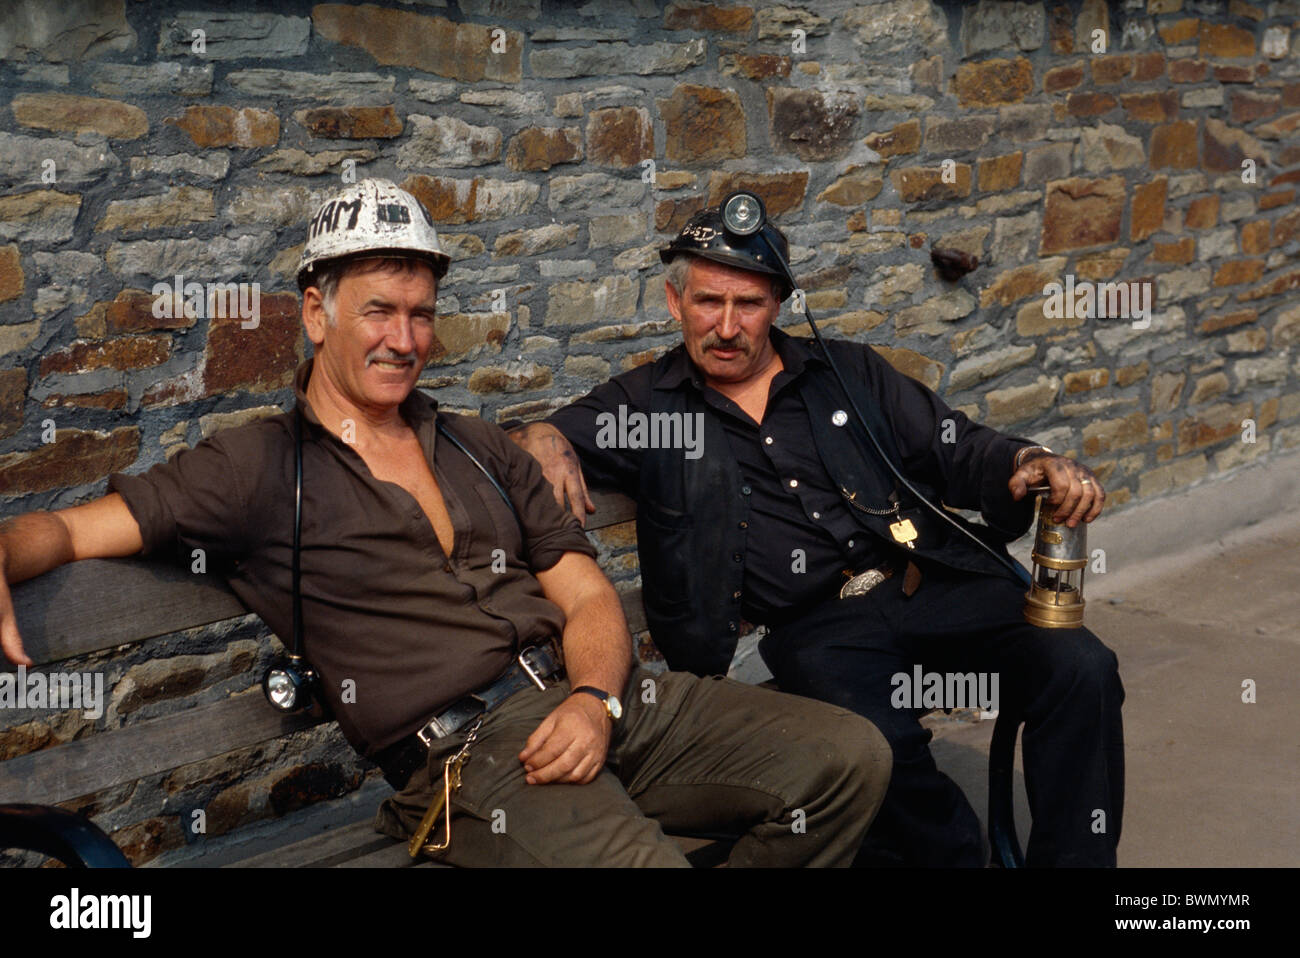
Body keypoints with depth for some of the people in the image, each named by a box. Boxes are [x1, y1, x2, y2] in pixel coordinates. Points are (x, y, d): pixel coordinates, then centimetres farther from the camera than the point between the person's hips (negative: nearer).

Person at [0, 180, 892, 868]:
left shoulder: (481, 448, 22)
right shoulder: (258, 467, 7)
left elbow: (586, 596, 17)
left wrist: (595, 697, -4)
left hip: (589, 699, 6)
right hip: (466, 754, -6)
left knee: (850, 755, -9)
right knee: (642, 861, -34)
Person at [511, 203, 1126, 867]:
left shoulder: (848, 372, 19)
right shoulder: (647, 406, 13)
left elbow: (959, 451, 16)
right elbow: (538, 439, 11)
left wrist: (1032, 464, -5)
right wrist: (543, 441, -14)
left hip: (936, 585, 3)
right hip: (812, 629, -3)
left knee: (1080, 670, -22)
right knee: (877, 744, -34)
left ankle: (1071, 860, -5)